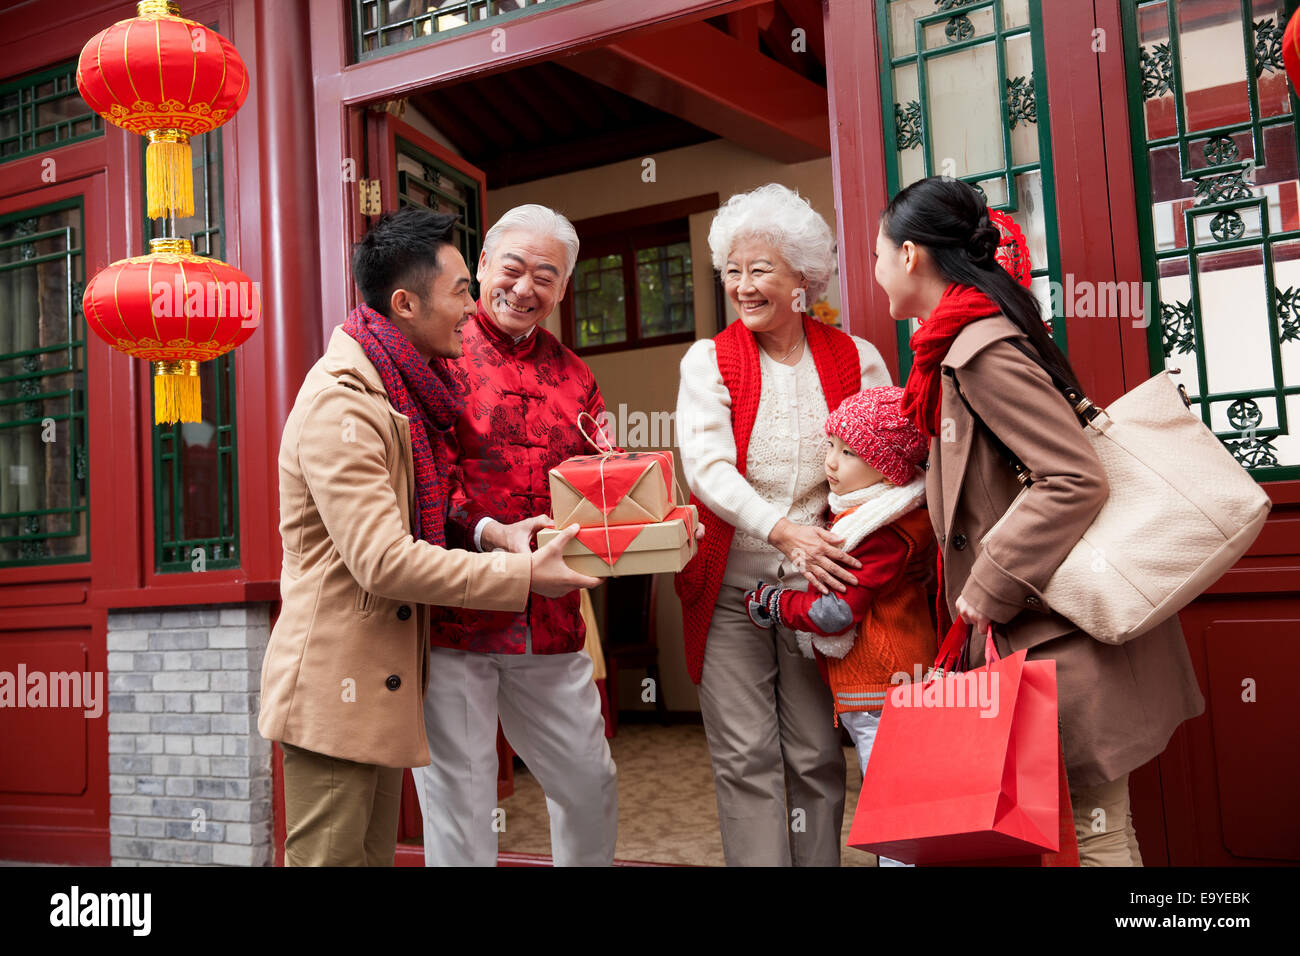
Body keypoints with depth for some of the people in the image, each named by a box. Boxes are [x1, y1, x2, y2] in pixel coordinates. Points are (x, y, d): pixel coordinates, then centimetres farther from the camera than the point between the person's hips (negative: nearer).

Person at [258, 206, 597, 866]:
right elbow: (382, 560, -25)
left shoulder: (402, 391, 13)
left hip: (382, 683, 10)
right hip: (334, 689, -10)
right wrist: (522, 575, -20)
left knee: (375, 853, 17)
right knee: (330, 855, 1)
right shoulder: (340, 404, -20)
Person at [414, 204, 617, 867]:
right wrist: (491, 533, -26)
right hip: (451, 620, -5)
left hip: (550, 627, 6)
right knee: (460, 810, 4)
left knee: (591, 786, 17)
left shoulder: (572, 376, 15)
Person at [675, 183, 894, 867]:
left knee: (816, 755, 7)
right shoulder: (709, 360, 2)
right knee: (745, 757, 1)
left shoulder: (856, 359, 5)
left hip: (820, 580, 1)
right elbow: (706, 464, -11)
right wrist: (783, 530, -26)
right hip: (731, 585, -1)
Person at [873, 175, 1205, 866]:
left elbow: (1075, 482, -23)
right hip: (1032, 632, 10)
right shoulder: (962, 344, 12)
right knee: (1094, 825, 17)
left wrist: (988, 590, -18)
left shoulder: (979, 350, -18)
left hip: (1062, 634, -10)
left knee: (1094, 832, 0)